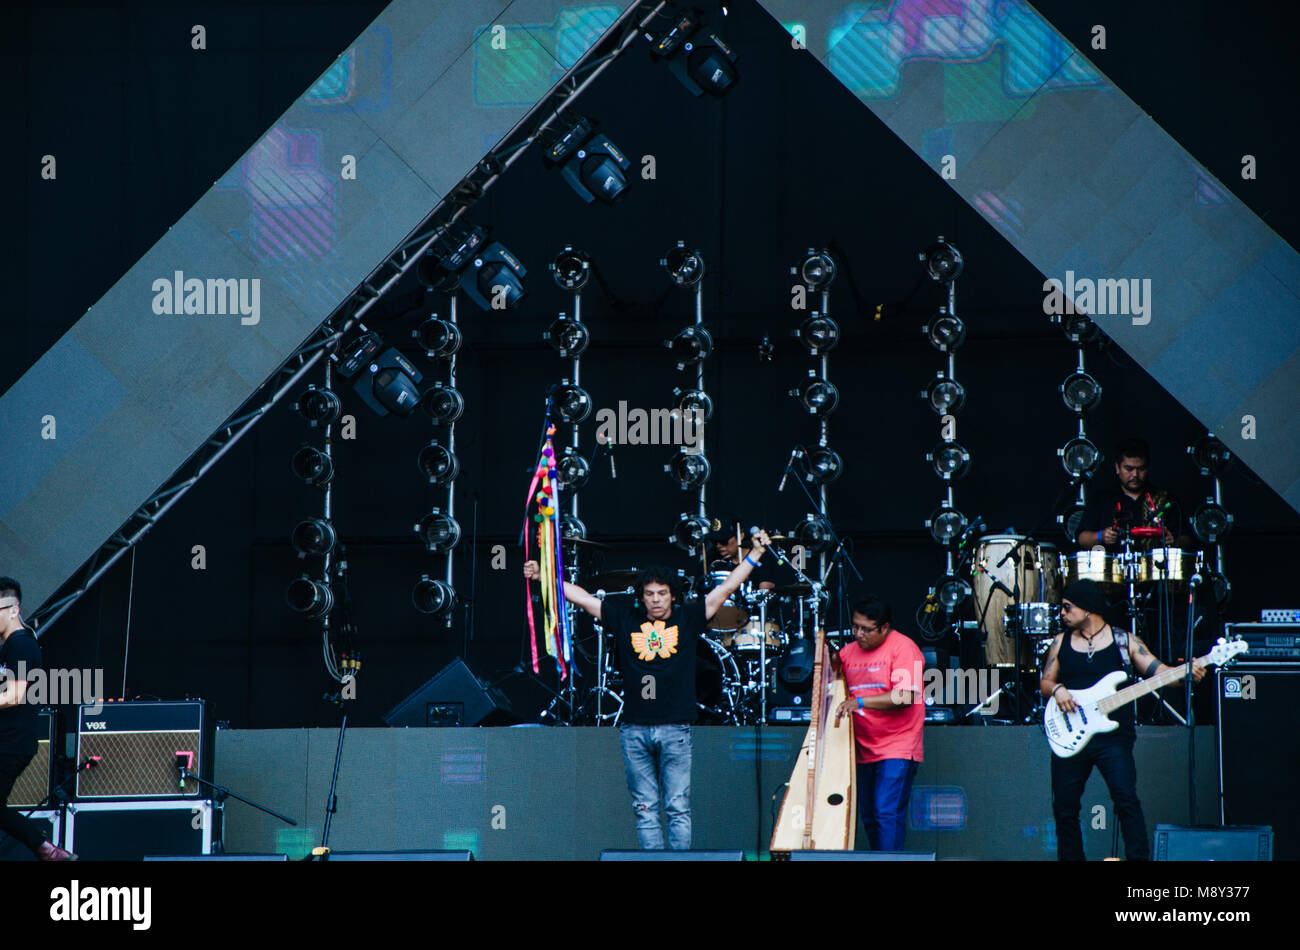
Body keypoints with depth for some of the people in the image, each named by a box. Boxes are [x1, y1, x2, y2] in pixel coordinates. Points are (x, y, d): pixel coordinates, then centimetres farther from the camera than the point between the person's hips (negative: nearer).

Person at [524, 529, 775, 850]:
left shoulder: (687, 619, 7)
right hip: (634, 731, 2)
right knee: (645, 809, 3)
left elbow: (725, 588, 5)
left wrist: (754, 555, 1)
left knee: (677, 808, -2)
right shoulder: (625, 619, 9)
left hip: (675, 730, -2)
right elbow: (580, 596, 11)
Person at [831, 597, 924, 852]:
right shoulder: (849, 651, 11)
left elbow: (905, 697, -20)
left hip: (897, 748, -7)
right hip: (863, 749, 7)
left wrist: (859, 702, -27)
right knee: (867, 816, 9)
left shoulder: (902, 648, -9)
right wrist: (833, 668, -3)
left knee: (888, 813, -15)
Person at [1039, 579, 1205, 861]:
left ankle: (1140, 858, -13)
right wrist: (1057, 690, -7)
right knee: (1064, 806, 5)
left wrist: (1187, 674, -20)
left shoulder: (1124, 641, 4)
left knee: (1126, 800, -16)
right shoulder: (1061, 642, 12)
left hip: (1112, 738, -3)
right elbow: (1045, 682, 16)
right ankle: (1070, 858, 18)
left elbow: (1158, 671, -1)